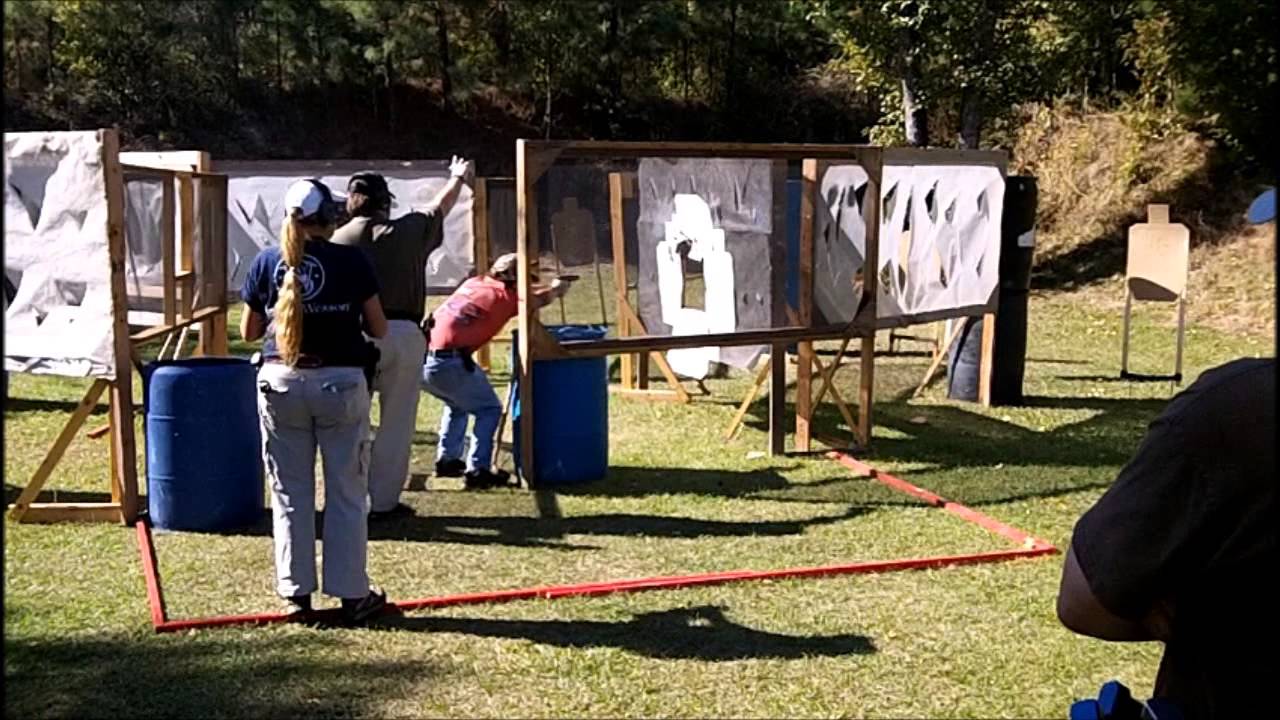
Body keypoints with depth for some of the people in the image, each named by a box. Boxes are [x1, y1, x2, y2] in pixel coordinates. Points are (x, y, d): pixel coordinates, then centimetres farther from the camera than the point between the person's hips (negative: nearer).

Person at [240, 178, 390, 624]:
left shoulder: (266, 263, 3)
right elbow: (379, 329, 1)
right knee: (347, 494, 6)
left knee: (290, 494, 11)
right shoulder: (351, 262, -4)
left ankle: (296, 593, 15)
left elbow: (248, 331, 10)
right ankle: (353, 594, 11)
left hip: (281, 383, 2)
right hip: (340, 383, -2)